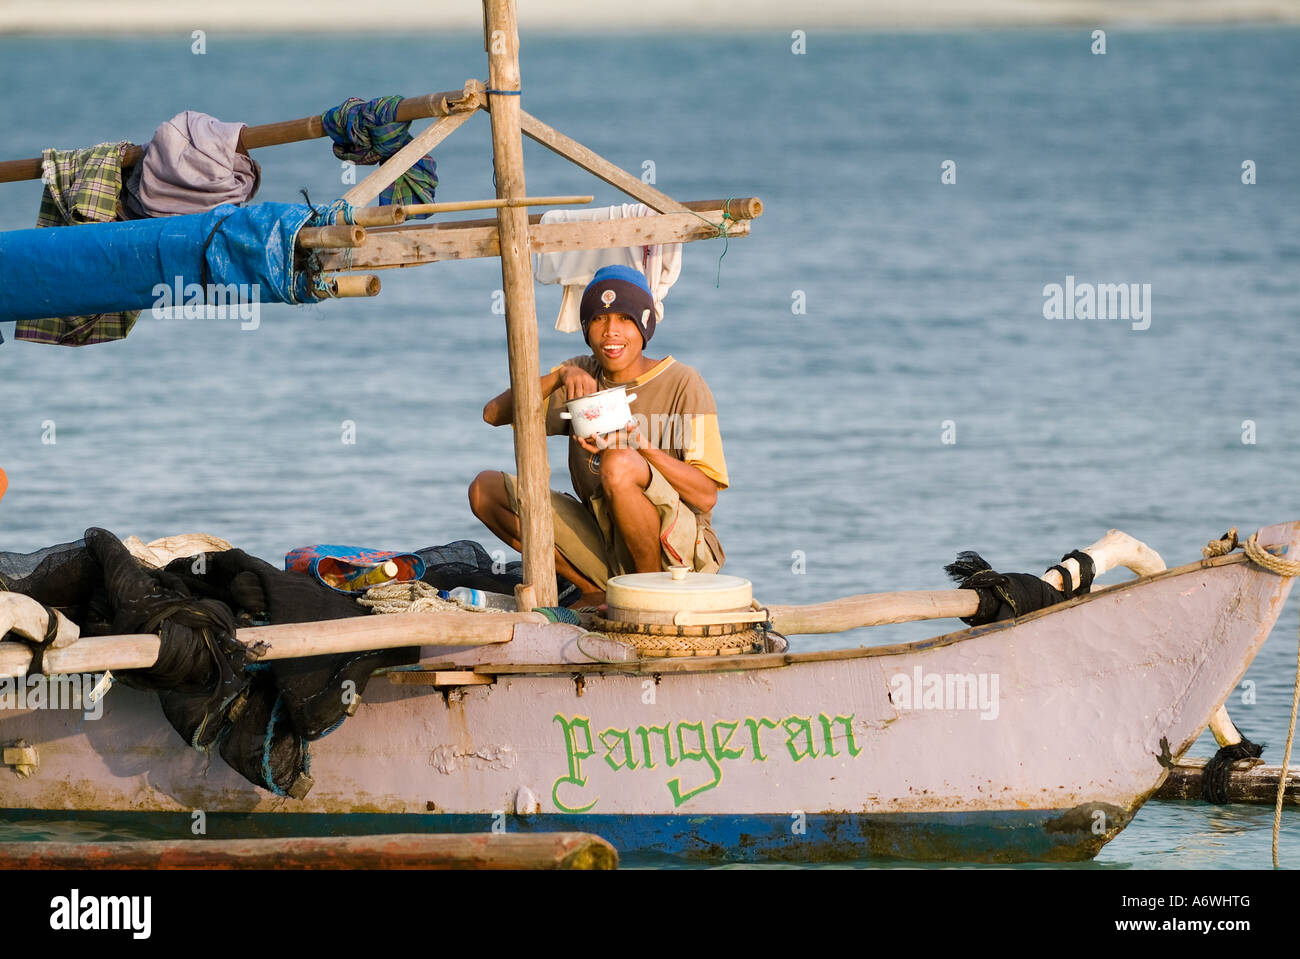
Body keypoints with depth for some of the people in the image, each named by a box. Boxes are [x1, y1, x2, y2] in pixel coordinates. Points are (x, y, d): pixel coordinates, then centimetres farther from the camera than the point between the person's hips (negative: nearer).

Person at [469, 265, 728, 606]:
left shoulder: (682, 384, -8)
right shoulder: (582, 378, 7)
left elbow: (706, 498, -15)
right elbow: (495, 414, -3)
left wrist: (642, 447, -30)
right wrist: (558, 377, -17)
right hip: (604, 546, 6)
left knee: (618, 463, -34)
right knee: (485, 488, -4)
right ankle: (597, 594, 0)